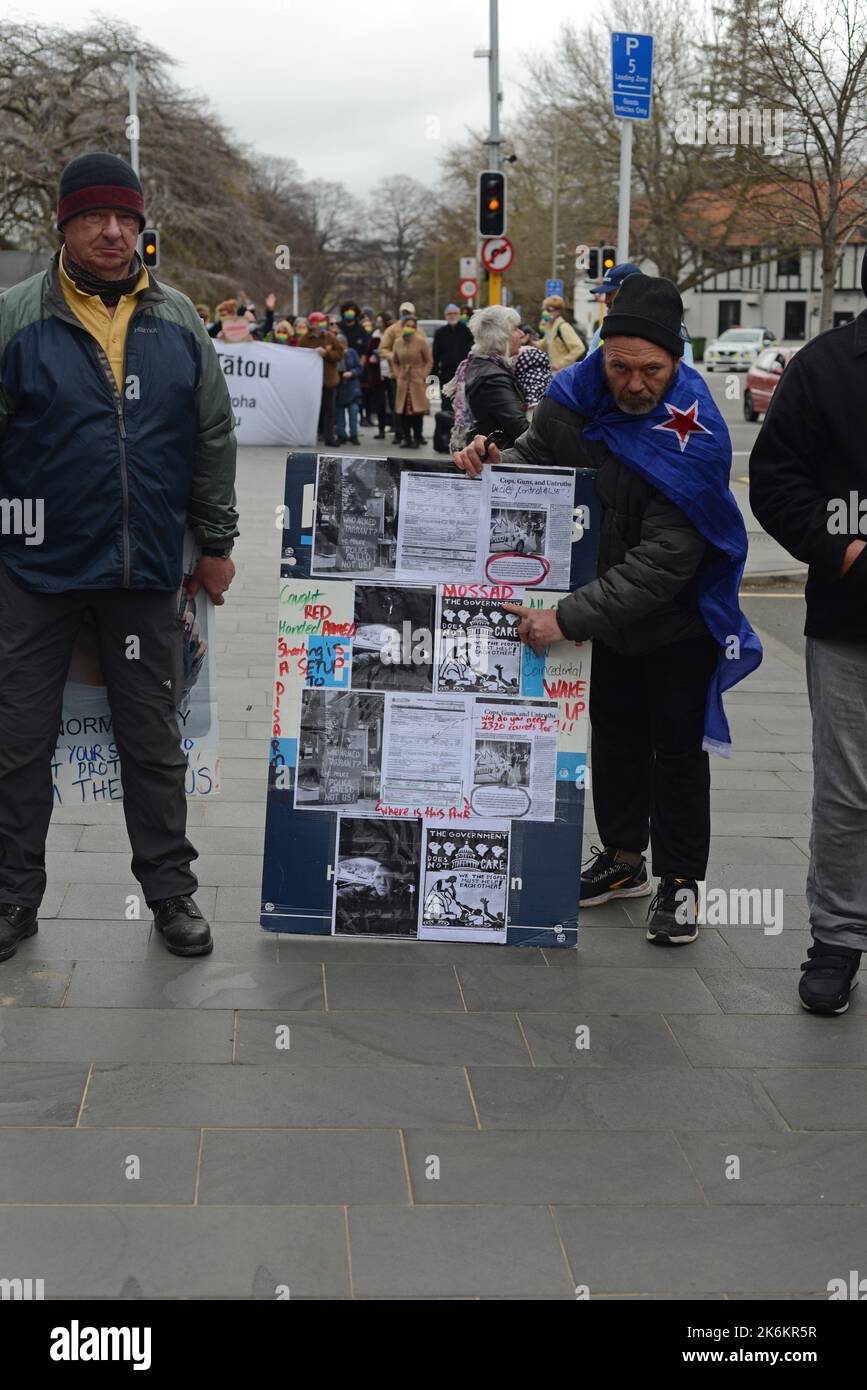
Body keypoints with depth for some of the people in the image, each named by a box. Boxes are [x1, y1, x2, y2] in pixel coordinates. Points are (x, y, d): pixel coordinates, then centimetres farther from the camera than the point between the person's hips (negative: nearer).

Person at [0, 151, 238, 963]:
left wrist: (215, 543, 9)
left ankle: (170, 891, 25)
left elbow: (214, 439, 10)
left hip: (147, 572, 2)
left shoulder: (177, 322, 5)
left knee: (154, 741, 12)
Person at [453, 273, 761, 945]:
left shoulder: (693, 435, -32)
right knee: (616, 732, 19)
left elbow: (664, 562, -35)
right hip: (606, 606, 6)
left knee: (677, 746, 7)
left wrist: (568, 618, -38)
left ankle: (680, 882, 23)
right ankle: (623, 858, 37)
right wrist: (493, 462, -20)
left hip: (679, 618, -5)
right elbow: (535, 457, 4)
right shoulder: (574, 396, -15)